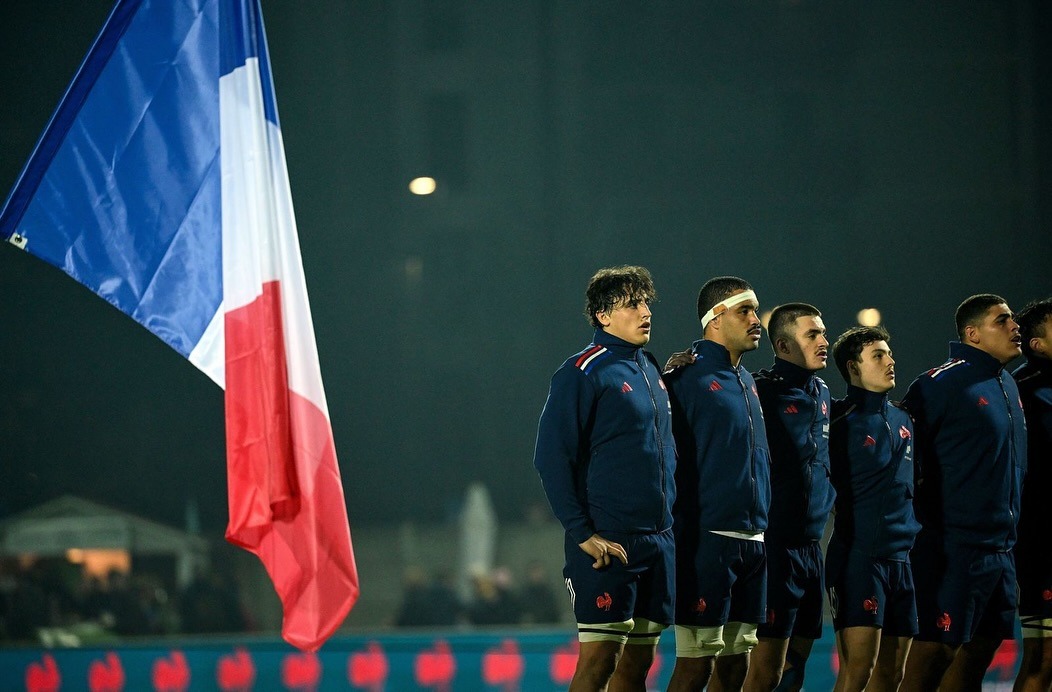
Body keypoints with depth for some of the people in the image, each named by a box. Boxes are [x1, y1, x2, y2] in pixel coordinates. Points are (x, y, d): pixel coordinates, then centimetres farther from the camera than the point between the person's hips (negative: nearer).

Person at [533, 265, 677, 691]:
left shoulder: (651, 371, 16)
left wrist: (669, 521, 15)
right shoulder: (583, 372, -8)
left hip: (658, 540, 8)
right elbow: (552, 459, -12)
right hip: (608, 543, -8)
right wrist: (582, 533, -16)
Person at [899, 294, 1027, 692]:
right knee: (933, 653, -8)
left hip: (1001, 549, 9)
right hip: (955, 547, -9)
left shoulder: (1008, 386, 16)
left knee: (980, 651, 10)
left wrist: (1010, 533, 19)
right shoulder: (942, 384, -10)